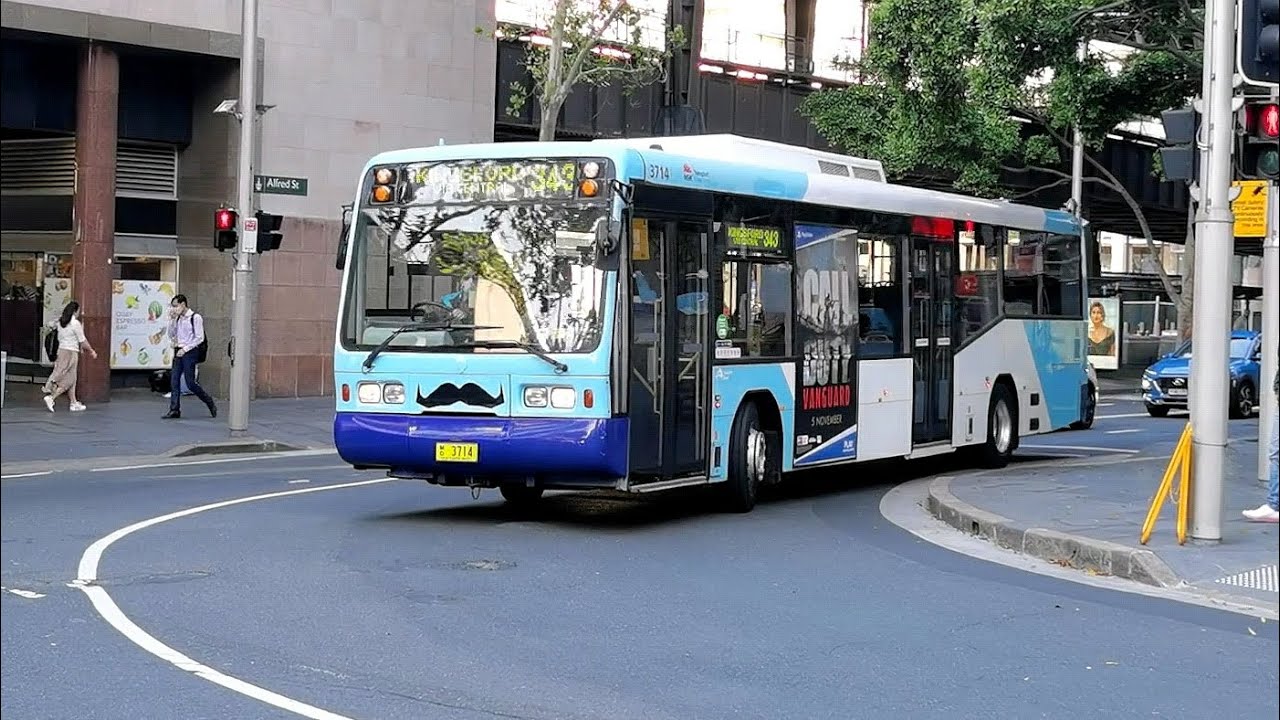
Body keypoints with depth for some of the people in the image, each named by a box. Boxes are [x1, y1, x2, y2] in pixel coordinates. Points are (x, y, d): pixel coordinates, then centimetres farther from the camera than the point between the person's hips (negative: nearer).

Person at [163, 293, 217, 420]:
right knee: (174, 381, 0)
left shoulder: (195, 317, -9)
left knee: (190, 383, -6)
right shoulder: (177, 318, 11)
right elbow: (171, 335, 12)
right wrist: (171, 319, 1)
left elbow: (200, 338, -12)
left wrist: (185, 349, -15)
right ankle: (174, 410, 3)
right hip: (178, 352, 7)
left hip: (190, 352, -7)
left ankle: (210, 403, 13)